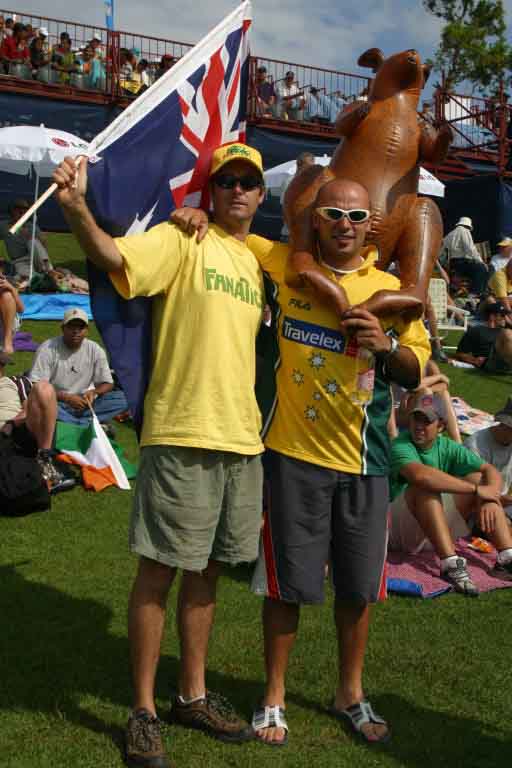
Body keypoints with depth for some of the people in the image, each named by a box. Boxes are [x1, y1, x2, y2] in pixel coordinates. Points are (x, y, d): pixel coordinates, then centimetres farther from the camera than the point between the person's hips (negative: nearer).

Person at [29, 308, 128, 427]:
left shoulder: (95, 350, 1)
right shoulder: (47, 349, -9)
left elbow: (107, 383, 6)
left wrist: (94, 392, -18)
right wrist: (66, 397, -25)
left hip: (83, 404, 4)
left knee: (121, 399, -16)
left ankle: (70, 423, -25)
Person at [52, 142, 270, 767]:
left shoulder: (255, 261, 15)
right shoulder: (181, 240, -4)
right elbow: (113, 255, -25)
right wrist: (76, 207, -43)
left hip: (241, 437, 7)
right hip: (181, 434, -6)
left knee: (207, 569, 15)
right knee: (159, 571, 2)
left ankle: (192, 694, 30)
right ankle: (143, 711, 16)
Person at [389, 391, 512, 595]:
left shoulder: (447, 448, 3)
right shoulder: (400, 447, -17)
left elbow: (490, 471, -2)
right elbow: (421, 474, -38)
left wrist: (488, 500, -24)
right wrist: (475, 490, -32)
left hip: (432, 533, 7)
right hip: (398, 531, -6)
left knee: (480, 478, -5)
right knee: (426, 487, -32)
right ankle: (450, 563, -42)